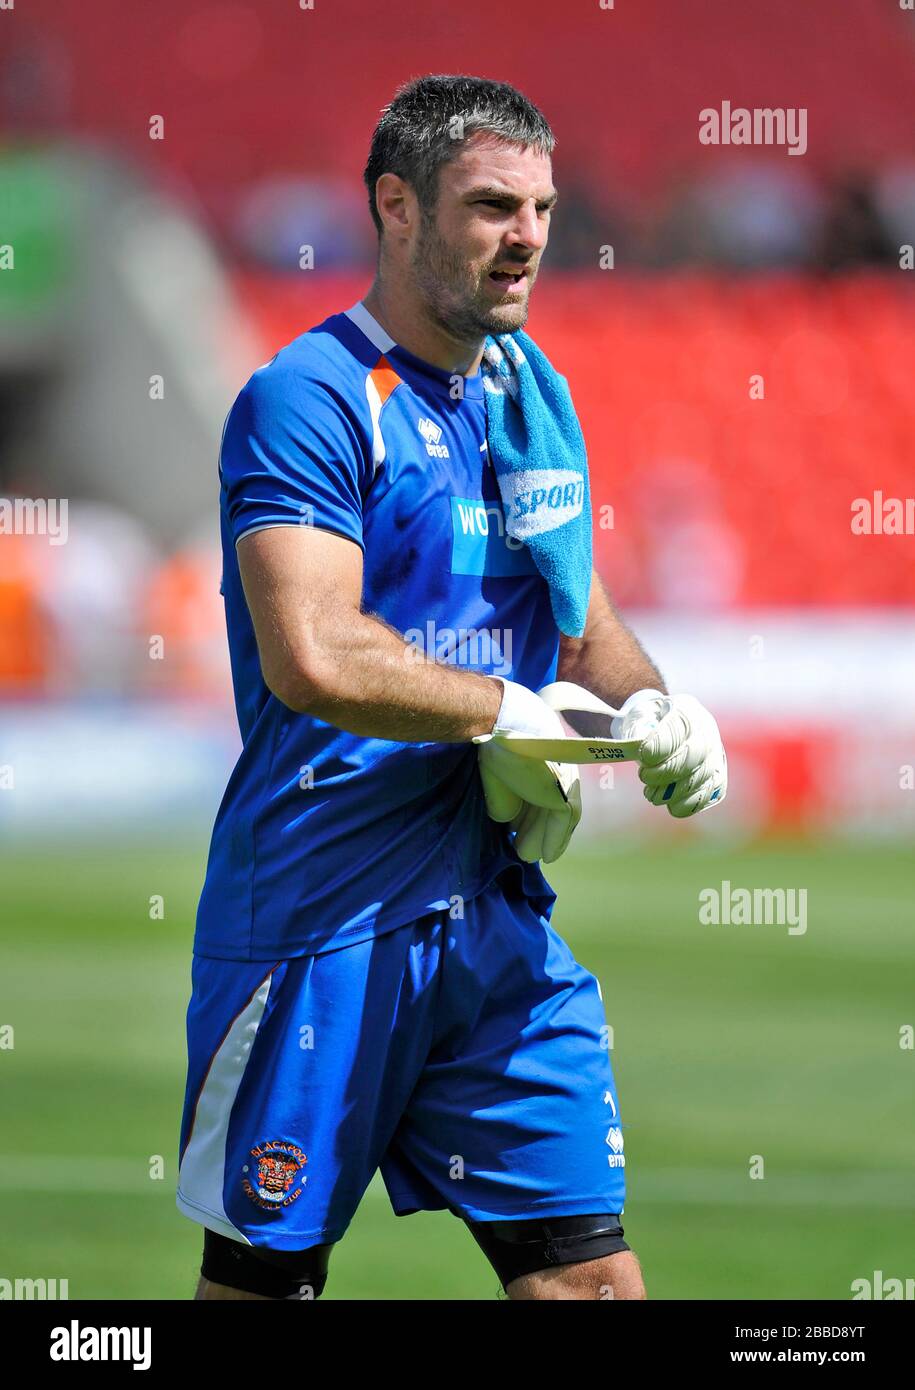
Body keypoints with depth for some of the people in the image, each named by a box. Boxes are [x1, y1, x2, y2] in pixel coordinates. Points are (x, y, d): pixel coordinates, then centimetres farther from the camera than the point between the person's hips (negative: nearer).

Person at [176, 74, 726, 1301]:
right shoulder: (308, 399, -12)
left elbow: (587, 626, 22)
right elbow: (316, 657, -24)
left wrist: (655, 708, -1)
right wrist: (522, 712, -15)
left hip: (498, 916, 7)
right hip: (318, 926, -7)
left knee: (591, 1273, 1)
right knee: (264, 1273, 2)